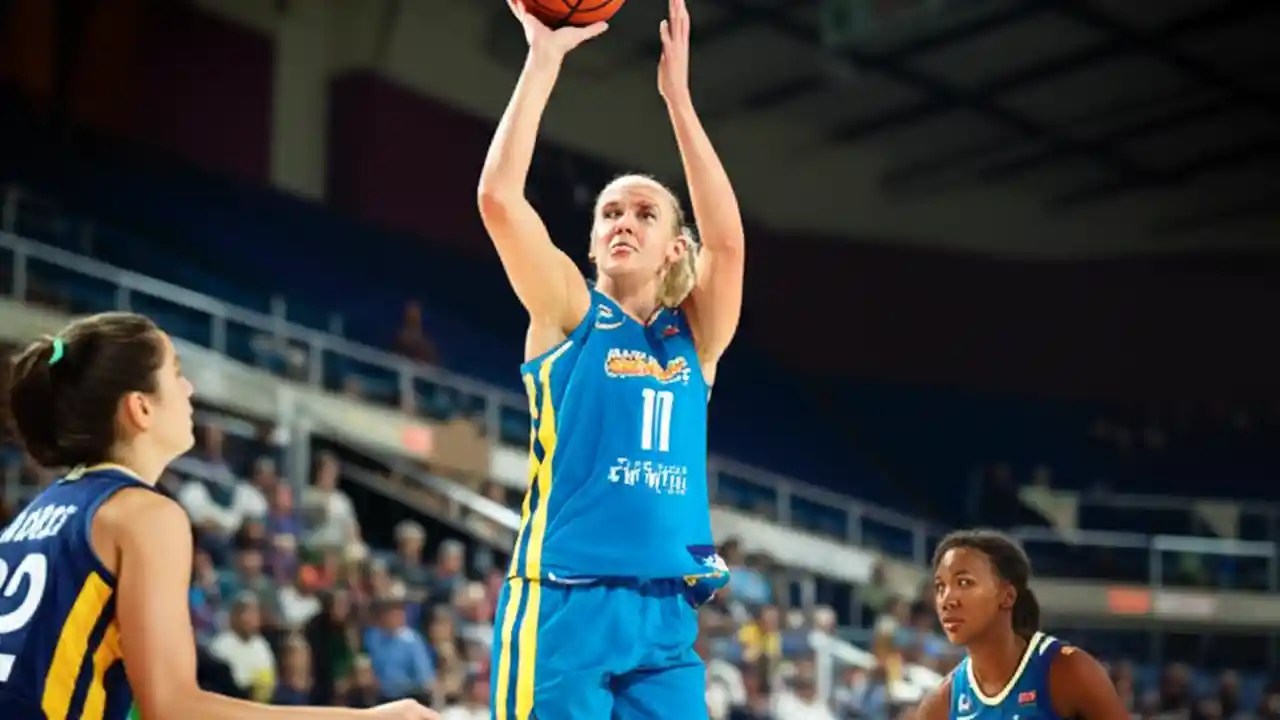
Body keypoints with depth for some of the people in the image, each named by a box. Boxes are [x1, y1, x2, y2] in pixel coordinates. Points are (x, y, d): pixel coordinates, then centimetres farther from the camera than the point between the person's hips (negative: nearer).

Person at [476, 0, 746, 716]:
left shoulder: (694, 337, 12)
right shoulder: (569, 314, 6)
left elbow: (727, 237, -6)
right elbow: (499, 198, -7)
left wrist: (678, 94, -8)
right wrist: (544, 59, -8)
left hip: (666, 613, 3)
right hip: (564, 603, -3)